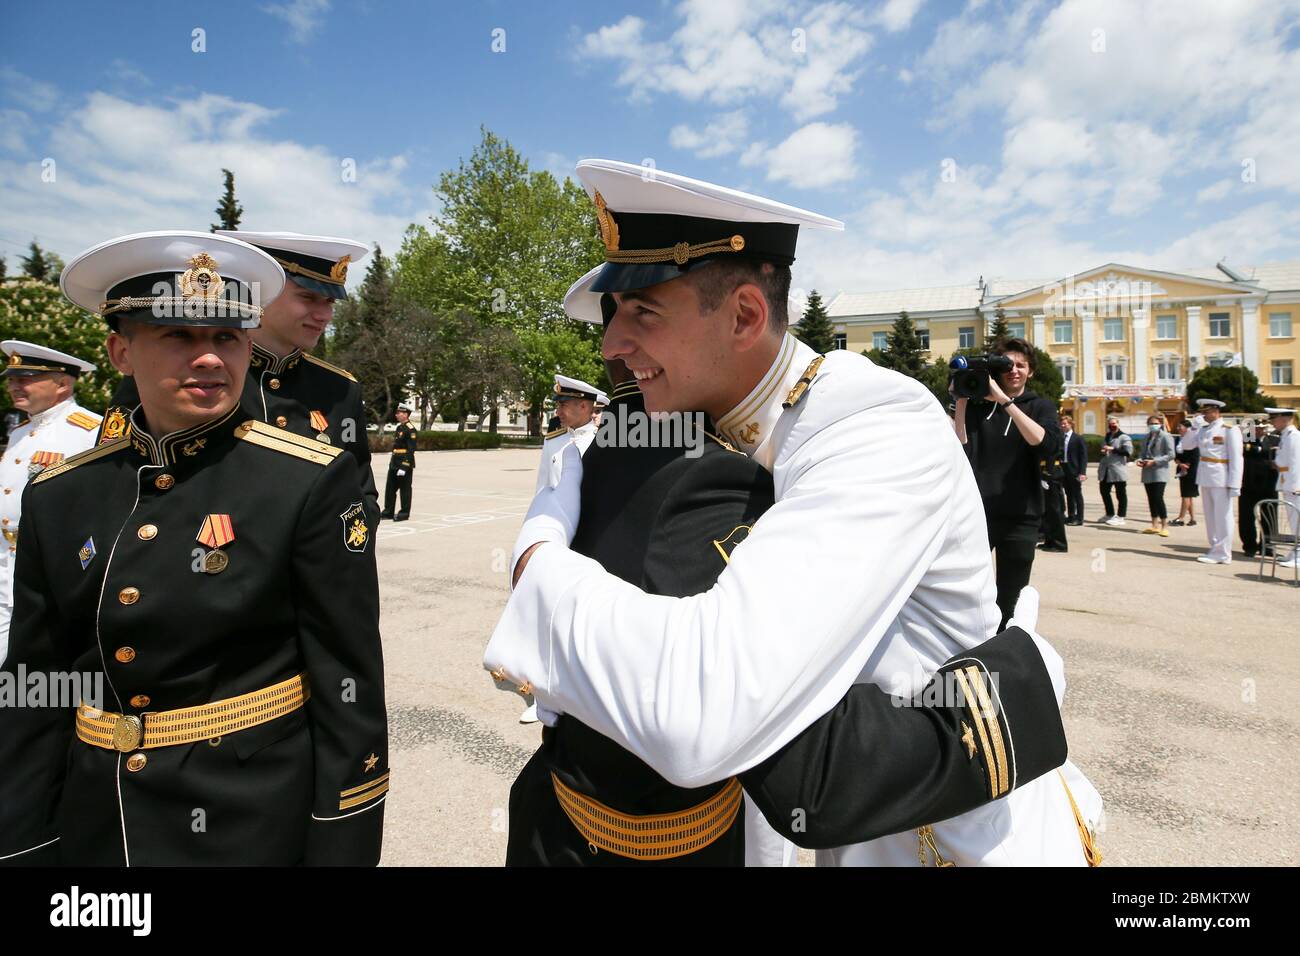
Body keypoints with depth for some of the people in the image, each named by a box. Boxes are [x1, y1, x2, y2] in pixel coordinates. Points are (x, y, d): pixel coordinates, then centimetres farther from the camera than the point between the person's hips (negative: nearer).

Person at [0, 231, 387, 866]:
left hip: (256, 821, -4)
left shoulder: (312, 480, -15)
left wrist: (340, 846, -12)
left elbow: (349, 685, -13)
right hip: (95, 827, 5)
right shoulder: (58, 497, -1)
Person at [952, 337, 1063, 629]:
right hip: (974, 513, 0)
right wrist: (960, 401, -11)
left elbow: (1049, 447, -14)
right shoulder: (977, 403, 6)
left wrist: (1005, 401, -18)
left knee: (1009, 605, 7)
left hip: (1019, 519, 0)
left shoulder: (1040, 406, 7)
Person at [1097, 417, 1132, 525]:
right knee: (1104, 491, 12)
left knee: (1121, 494, 0)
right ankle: (1110, 514, 25)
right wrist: (1103, 452, 10)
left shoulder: (1124, 437, -5)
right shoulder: (1106, 437, 19)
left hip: (1118, 470, -8)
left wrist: (1113, 449, -20)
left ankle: (1120, 517, 7)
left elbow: (1128, 451, -18)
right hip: (1106, 470, 8)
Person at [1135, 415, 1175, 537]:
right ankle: (1154, 526, 19)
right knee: (1151, 499, 10)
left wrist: (1154, 461, -17)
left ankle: (1163, 527, -6)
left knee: (1158, 498, -13)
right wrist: (1140, 460, 1)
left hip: (1159, 472, -7)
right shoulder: (1147, 436, 15)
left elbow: (1170, 455, -11)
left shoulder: (1166, 436, -5)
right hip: (1147, 472, 7)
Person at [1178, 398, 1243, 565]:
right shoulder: (1203, 429, 12)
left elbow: (1236, 458, -12)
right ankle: (1215, 549, 23)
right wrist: (1193, 428, -1)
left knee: (1222, 516, -2)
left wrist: (1233, 484, -17)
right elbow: (1186, 445, 14)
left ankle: (1222, 554, 3)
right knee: (1210, 516, 13)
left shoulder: (1230, 430, -8)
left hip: (1221, 478, -7)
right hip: (1205, 477, 7)